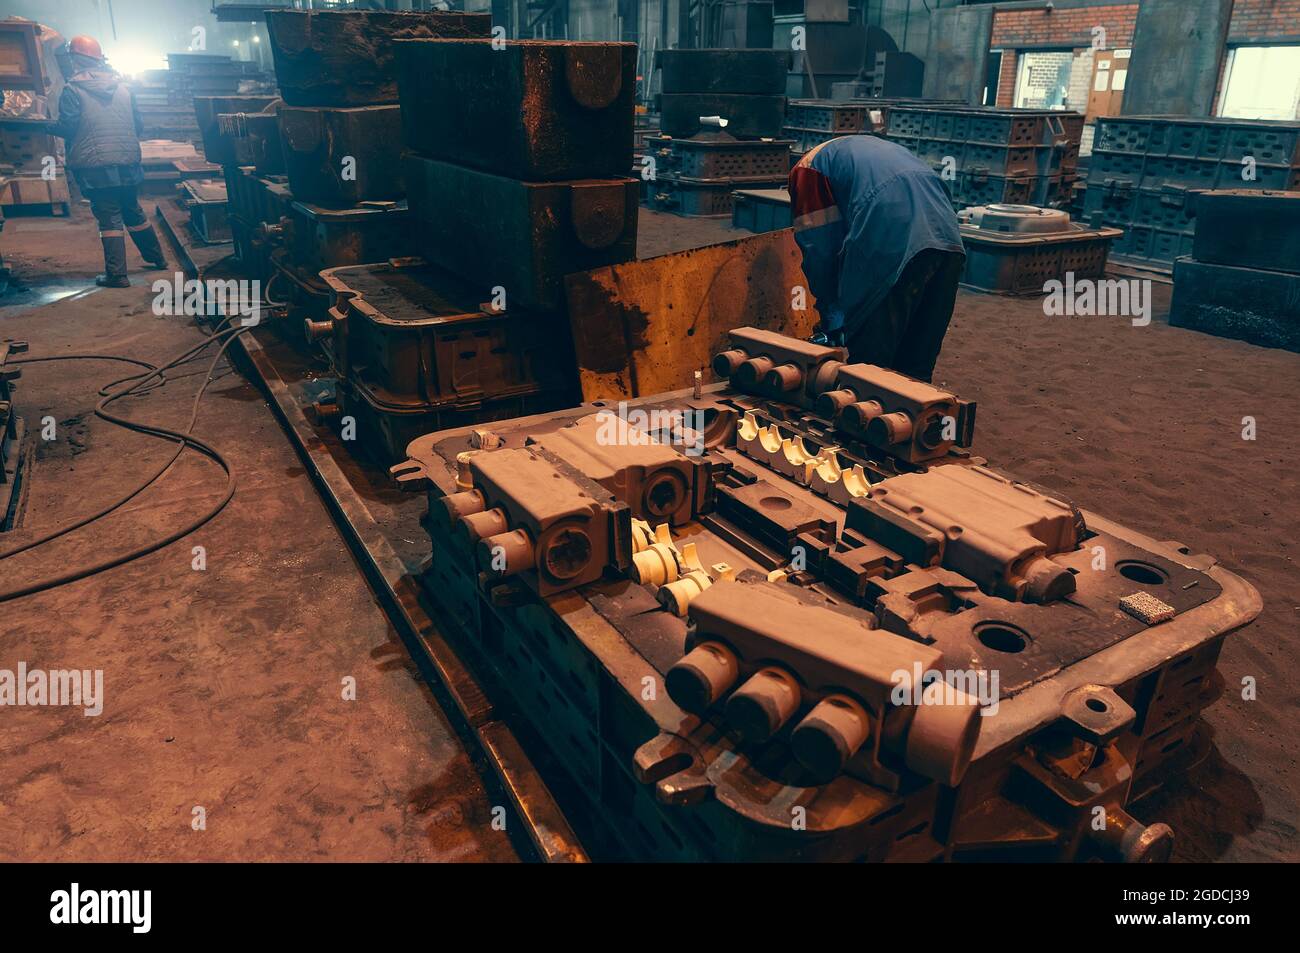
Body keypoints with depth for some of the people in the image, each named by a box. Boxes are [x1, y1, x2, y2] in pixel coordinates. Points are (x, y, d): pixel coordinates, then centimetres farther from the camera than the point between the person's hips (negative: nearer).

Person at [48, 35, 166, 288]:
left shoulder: (73, 89, -6)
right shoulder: (122, 86, 8)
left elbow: (67, 127, -10)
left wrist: (49, 127, 10)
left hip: (96, 166, -5)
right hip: (128, 162, 5)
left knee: (109, 218, -2)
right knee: (133, 212, 20)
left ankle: (117, 275, -3)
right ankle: (157, 258, 29)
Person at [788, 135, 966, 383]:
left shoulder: (806, 169, 17)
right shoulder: (866, 147, 38)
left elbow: (818, 248, 8)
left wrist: (832, 318, 16)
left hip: (891, 247, -8)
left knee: (869, 363, 1)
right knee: (918, 364, 18)